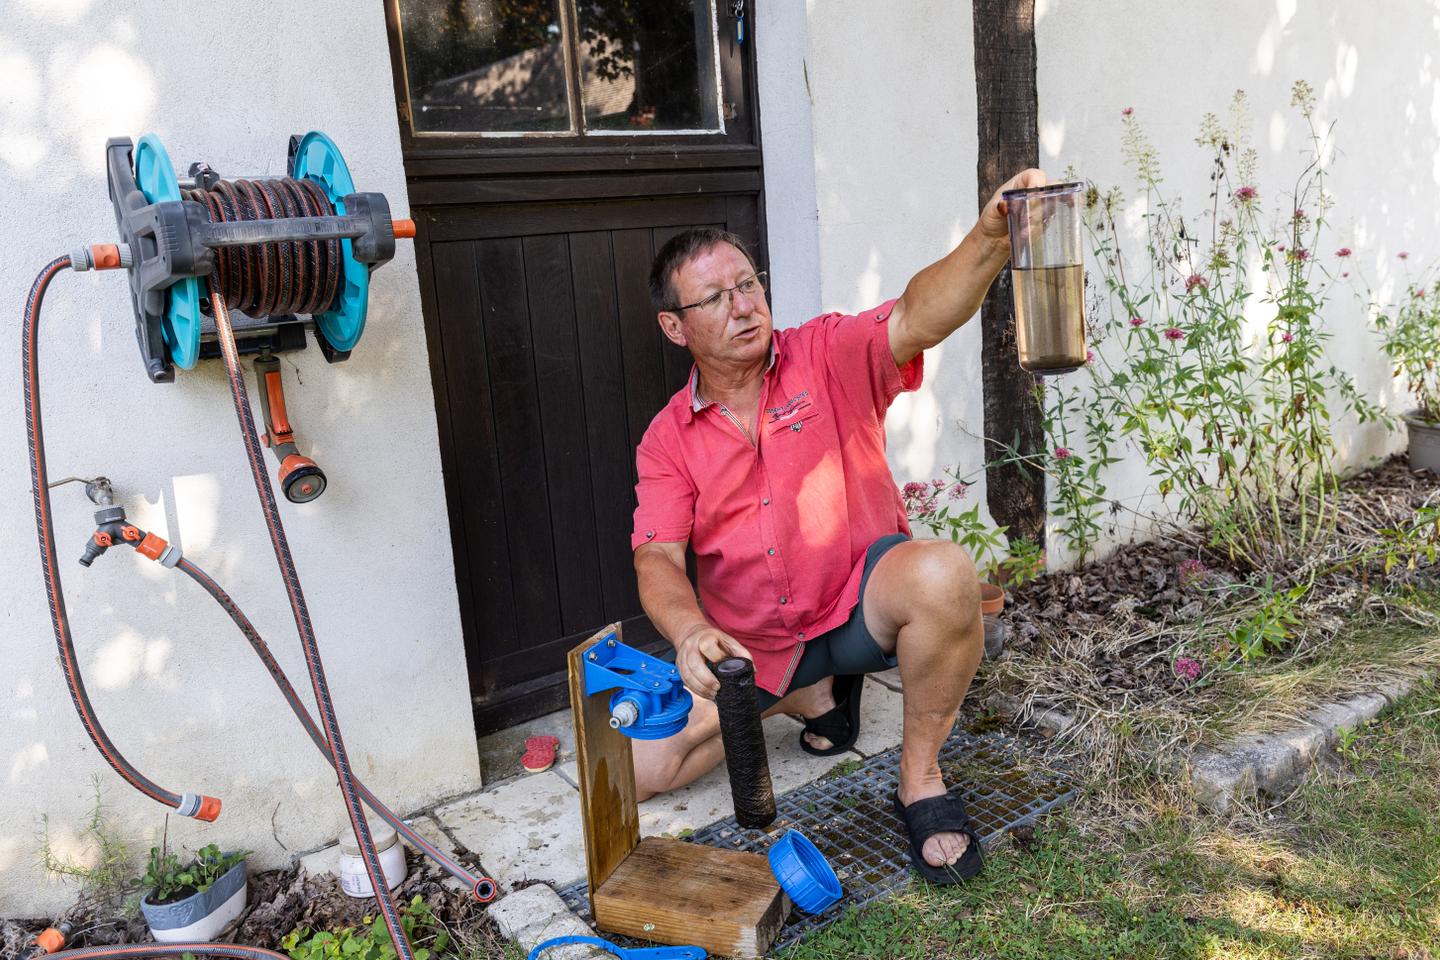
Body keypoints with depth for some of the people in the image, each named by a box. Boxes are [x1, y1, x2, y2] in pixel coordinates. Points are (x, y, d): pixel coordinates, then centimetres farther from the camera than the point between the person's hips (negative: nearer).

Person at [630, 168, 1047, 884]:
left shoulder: (830, 356, -7)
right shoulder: (667, 440, -1)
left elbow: (917, 317, -27)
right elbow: (657, 558, -10)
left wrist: (990, 240, -47)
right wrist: (690, 632, -33)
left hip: (861, 602, -2)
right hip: (750, 643, 3)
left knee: (943, 573, -37)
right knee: (632, 770, -8)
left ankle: (920, 778, -13)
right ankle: (812, 694, 13)